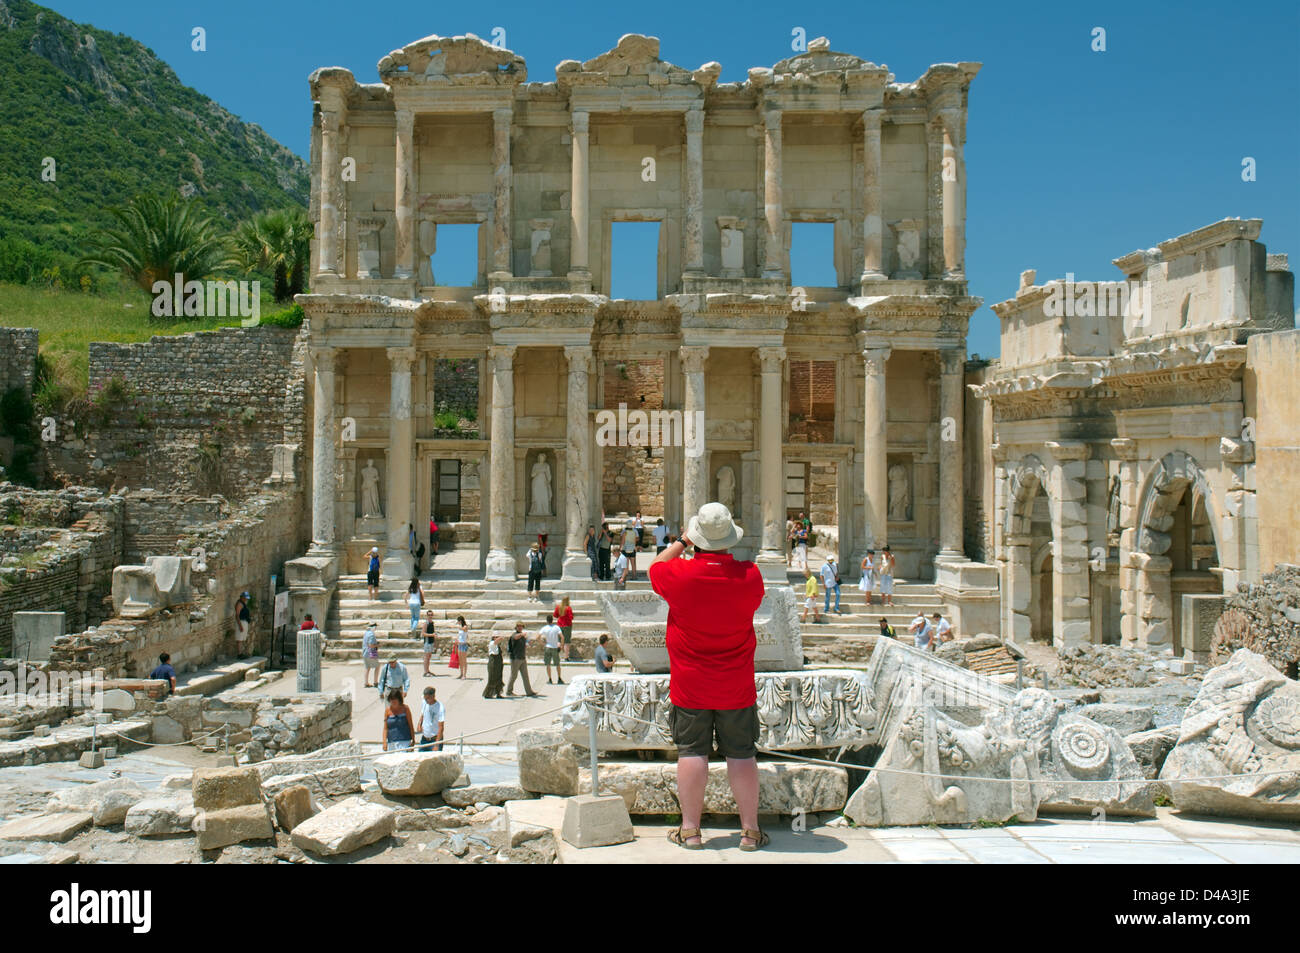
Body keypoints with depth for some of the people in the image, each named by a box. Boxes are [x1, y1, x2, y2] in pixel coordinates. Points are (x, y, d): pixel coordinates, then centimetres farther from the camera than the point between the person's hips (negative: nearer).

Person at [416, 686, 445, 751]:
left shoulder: (439, 708, -19)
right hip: (424, 738, 6)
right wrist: (419, 723, -1)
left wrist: (436, 745, -22)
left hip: (435, 739, -6)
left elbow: (441, 728, -19)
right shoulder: (424, 703, 0)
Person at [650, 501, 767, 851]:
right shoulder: (750, 575, -10)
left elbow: (655, 566, 8)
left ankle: (690, 829, 14)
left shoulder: (679, 574, -15)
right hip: (737, 687, 1)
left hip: (690, 687, -1)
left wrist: (681, 542, 18)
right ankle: (750, 830, 15)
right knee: (742, 754, 7)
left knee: (691, 752, 7)